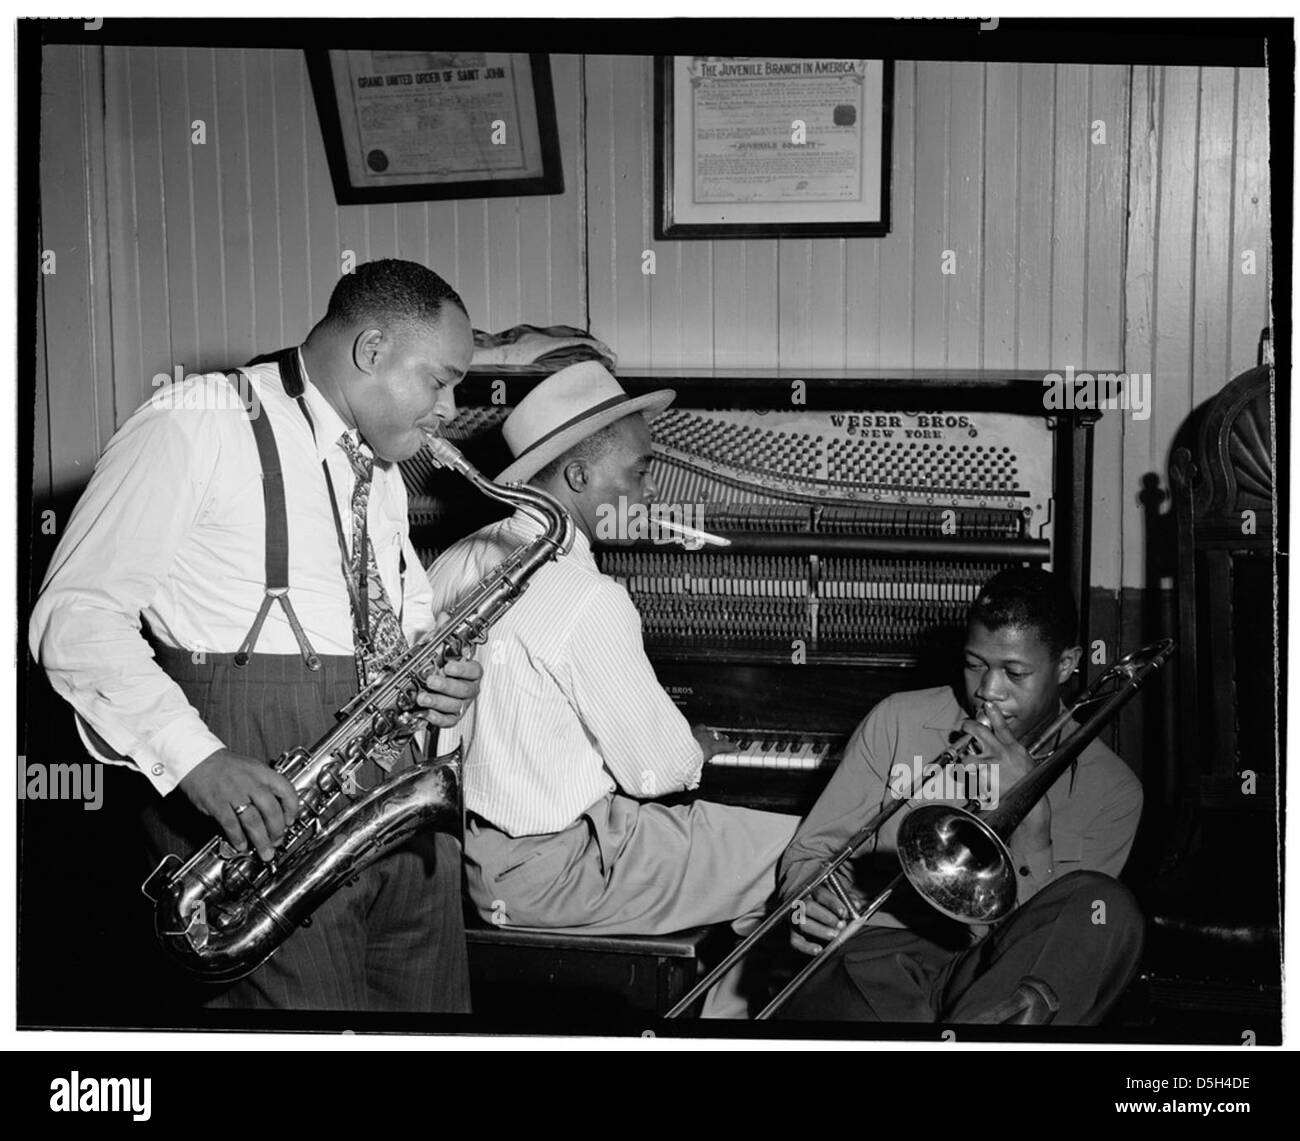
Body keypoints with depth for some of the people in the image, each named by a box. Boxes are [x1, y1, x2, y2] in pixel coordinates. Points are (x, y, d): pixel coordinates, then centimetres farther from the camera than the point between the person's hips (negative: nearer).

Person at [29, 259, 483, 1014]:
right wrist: (195, 756, -26)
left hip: (402, 803, 8)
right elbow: (76, 613, -14)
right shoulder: (199, 425, -9)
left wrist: (438, 673, 5)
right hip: (264, 815, -8)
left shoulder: (381, 470, 17)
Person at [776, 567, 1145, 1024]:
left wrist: (1032, 811, -11)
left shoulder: (1108, 786, 10)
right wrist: (812, 899, -11)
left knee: (1106, 908, -33)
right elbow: (812, 853, 13)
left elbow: (1056, 938, 0)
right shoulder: (898, 721, 13)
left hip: (998, 969, 1)